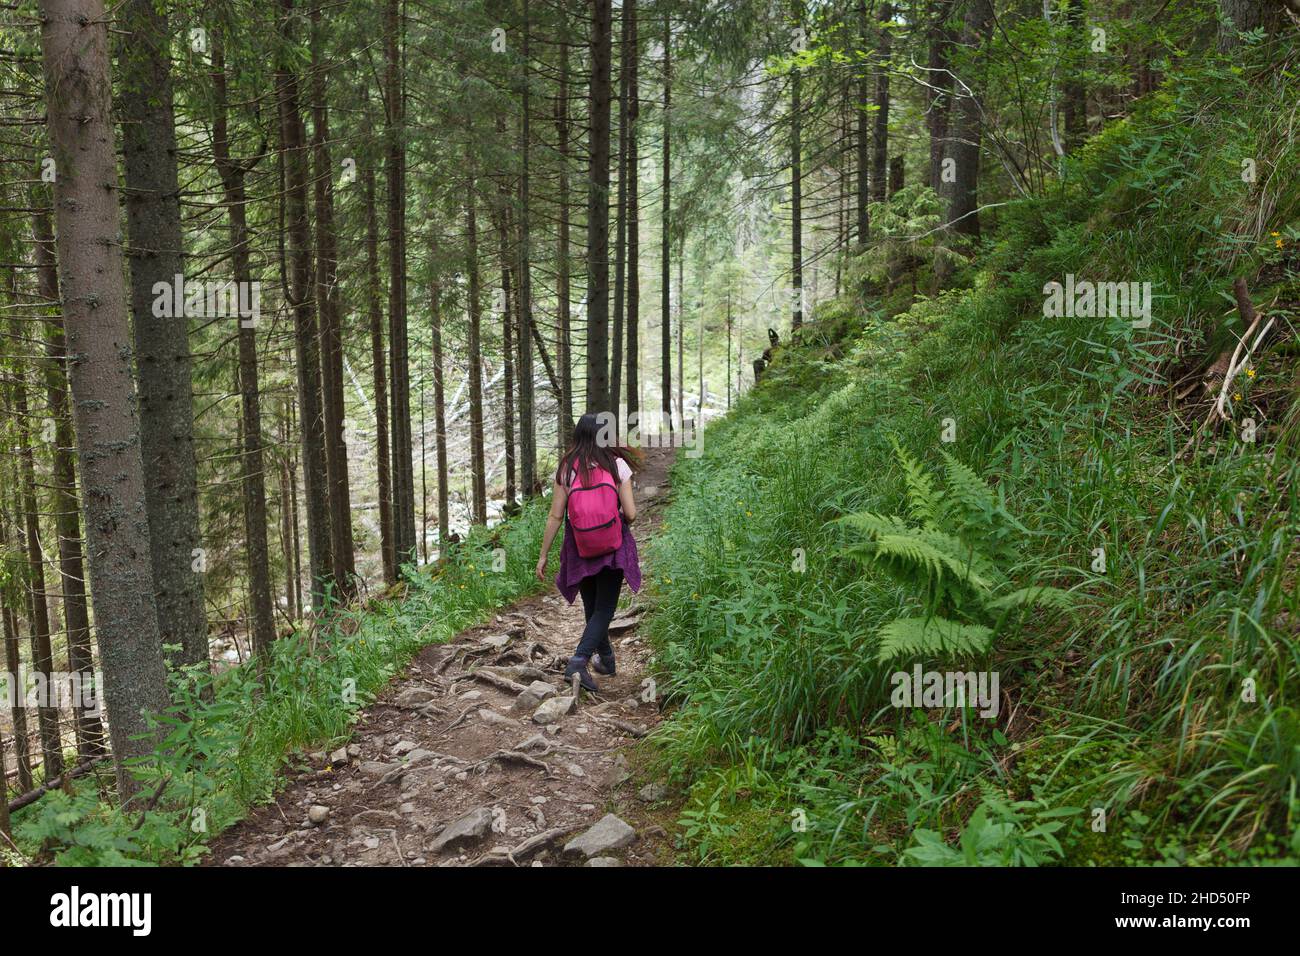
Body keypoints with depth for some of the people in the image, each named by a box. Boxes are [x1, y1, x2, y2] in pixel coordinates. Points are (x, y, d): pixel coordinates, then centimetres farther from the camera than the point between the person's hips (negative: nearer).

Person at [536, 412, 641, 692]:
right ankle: (578, 661, -13)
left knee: (592, 608, 19)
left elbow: (555, 516, -6)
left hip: (580, 549, 2)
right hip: (613, 547, -2)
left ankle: (606, 659, 36)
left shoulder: (566, 469, -4)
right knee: (604, 609, 5)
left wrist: (543, 555, 2)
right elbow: (630, 513, -10)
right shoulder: (617, 465, -7)